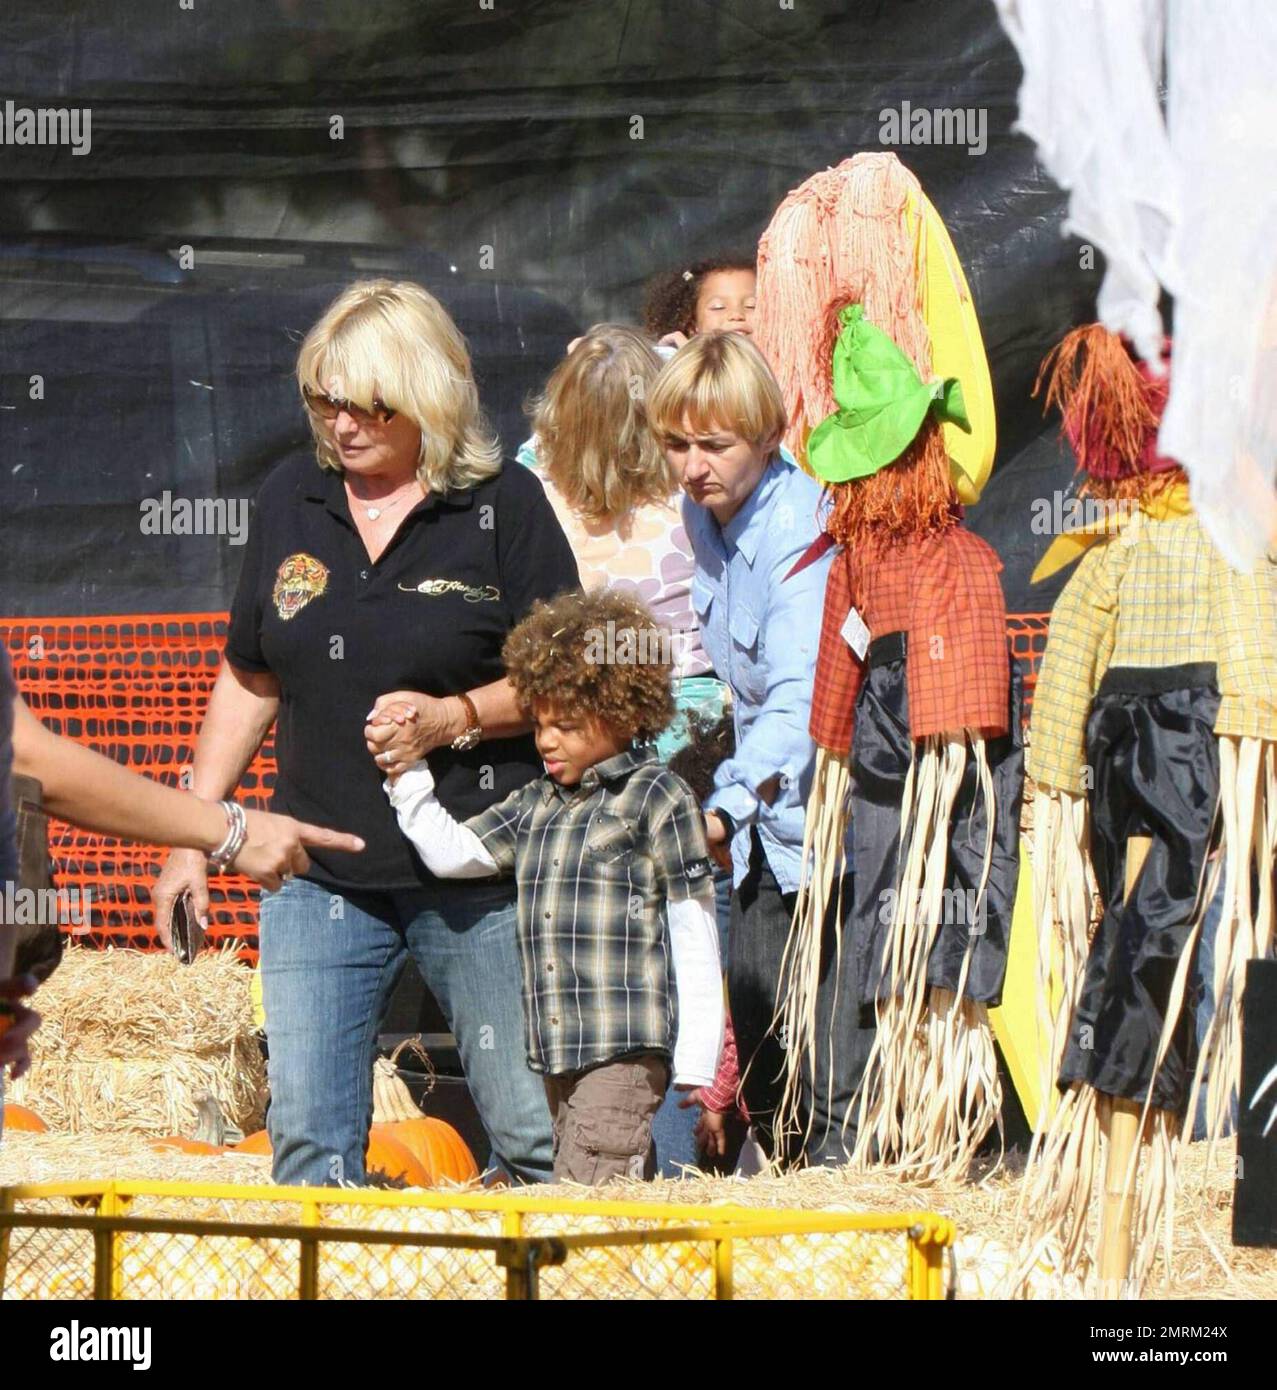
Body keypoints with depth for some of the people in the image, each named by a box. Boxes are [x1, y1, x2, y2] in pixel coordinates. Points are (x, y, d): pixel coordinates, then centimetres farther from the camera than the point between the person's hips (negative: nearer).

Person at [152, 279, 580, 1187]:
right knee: (309, 1142, 0)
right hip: (320, 878, 4)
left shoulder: (505, 505, -4)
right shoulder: (292, 502, 9)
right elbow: (250, 680, 17)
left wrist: (452, 718, -17)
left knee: (538, 1136, -1)